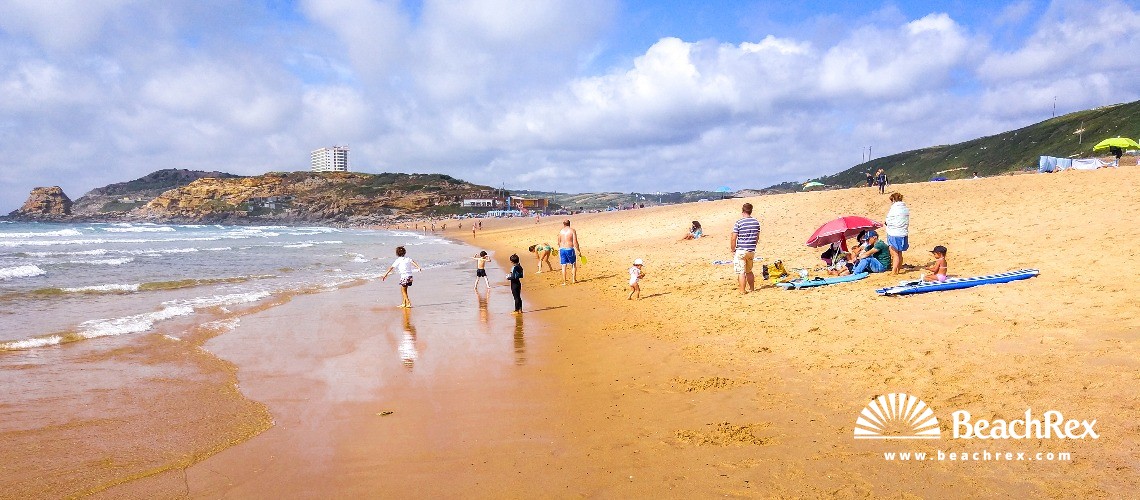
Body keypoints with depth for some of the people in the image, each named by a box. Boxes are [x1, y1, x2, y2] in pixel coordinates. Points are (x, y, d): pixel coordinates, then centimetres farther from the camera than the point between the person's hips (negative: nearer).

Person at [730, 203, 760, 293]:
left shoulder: (738, 223, -13)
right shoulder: (756, 222, 4)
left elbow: (733, 238, -12)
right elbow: (757, 237, 13)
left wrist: (732, 249, 0)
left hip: (741, 251, -6)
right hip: (752, 251, 6)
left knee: (741, 272, -1)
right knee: (749, 271, 20)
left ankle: (743, 290, 0)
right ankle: (752, 288, 28)